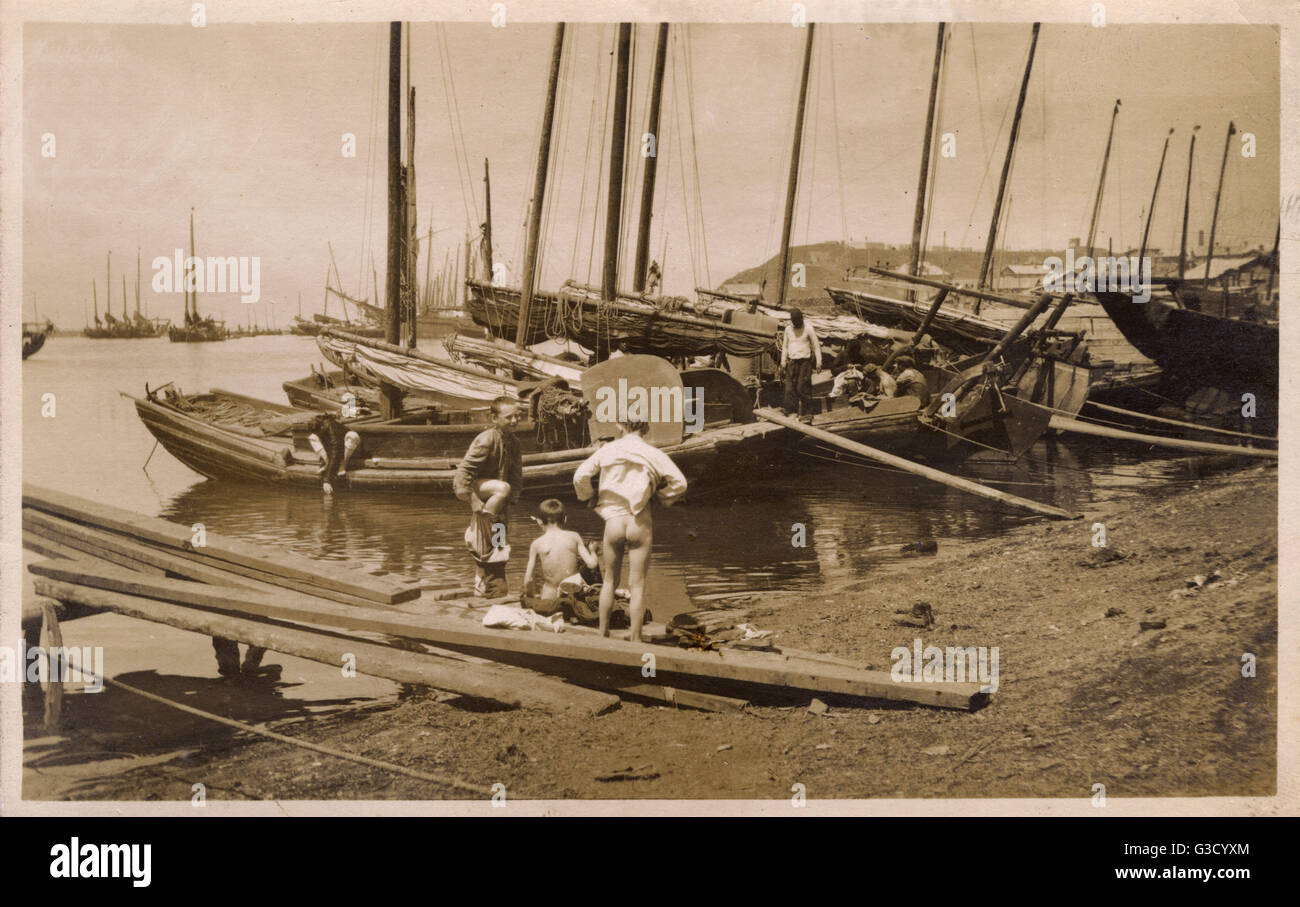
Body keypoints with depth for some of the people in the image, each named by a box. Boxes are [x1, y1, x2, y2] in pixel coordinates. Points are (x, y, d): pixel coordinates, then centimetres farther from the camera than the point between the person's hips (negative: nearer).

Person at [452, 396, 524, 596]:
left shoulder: (513, 442, 5)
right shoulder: (487, 439, -21)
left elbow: (516, 475, 12)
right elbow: (464, 468, -26)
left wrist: (513, 497, -3)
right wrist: (472, 500, -28)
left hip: (491, 497, 8)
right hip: (475, 488, -7)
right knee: (502, 488, -37)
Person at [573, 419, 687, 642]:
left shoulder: (607, 450, 2)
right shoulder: (653, 454, 0)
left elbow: (580, 476, -3)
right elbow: (680, 483, -4)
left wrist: (589, 497, 14)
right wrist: (660, 498, 11)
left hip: (613, 522, 1)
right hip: (640, 523, -1)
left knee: (609, 581, 16)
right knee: (637, 584, 4)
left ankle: (603, 634, 21)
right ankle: (635, 639, 4)